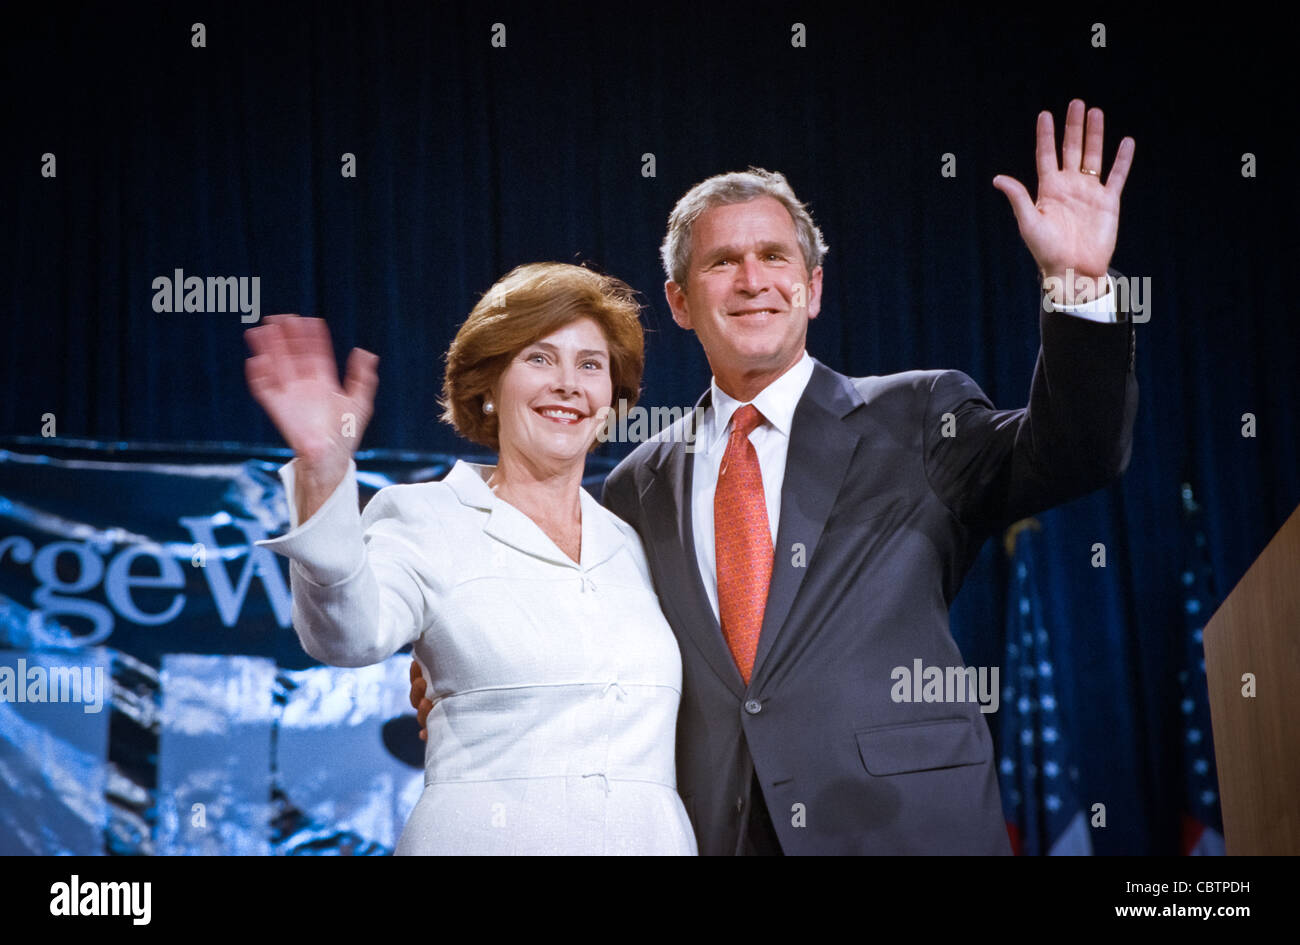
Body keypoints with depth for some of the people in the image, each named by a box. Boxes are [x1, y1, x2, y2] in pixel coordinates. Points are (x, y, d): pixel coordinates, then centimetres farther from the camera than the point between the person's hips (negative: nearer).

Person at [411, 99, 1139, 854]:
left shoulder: (917, 419, 5)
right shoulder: (639, 488, 11)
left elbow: (1069, 456, -9)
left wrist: (1076, 281, -22)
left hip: (906, 825, -2)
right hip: (708, 834, 2)